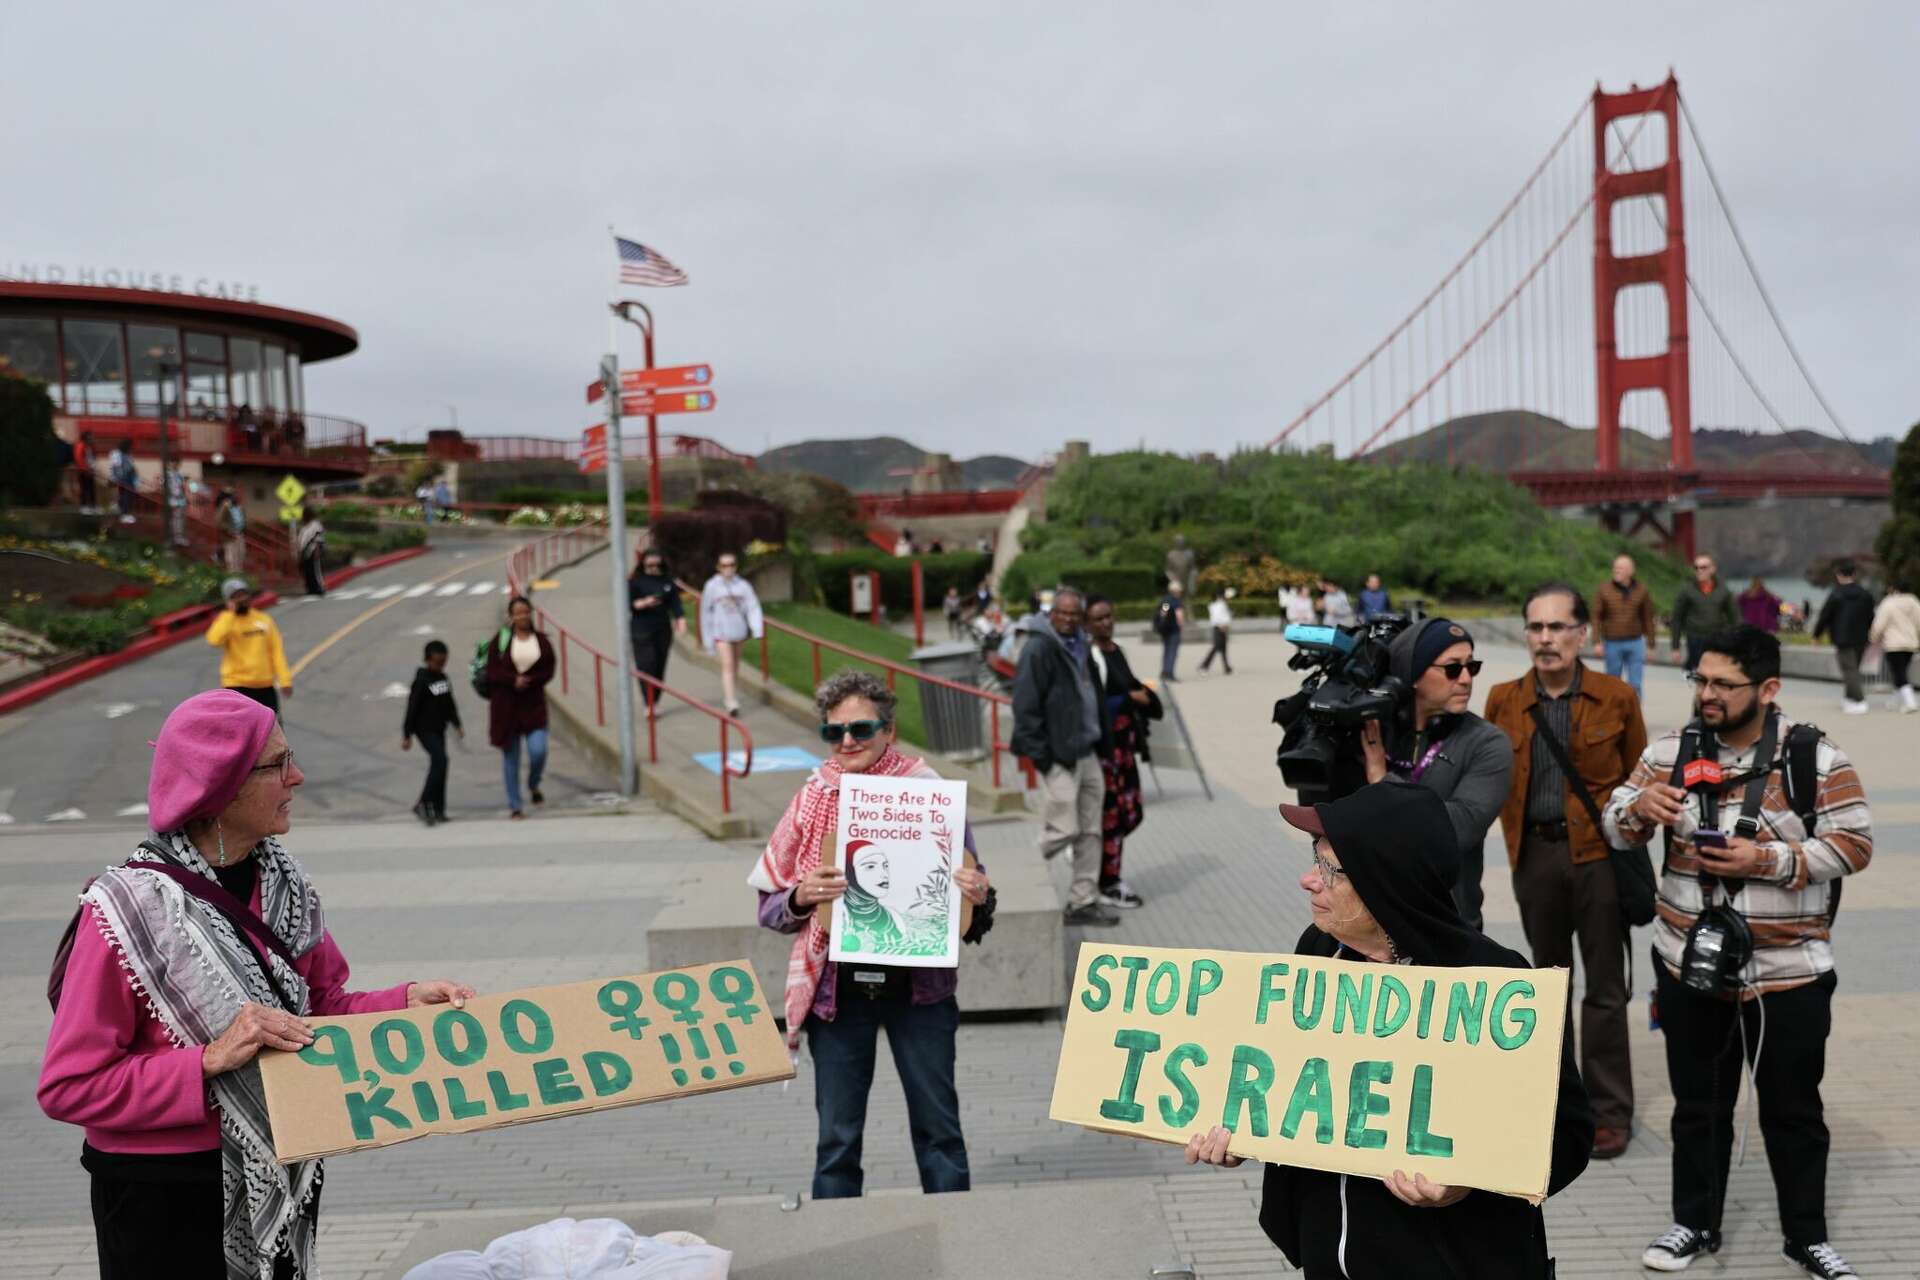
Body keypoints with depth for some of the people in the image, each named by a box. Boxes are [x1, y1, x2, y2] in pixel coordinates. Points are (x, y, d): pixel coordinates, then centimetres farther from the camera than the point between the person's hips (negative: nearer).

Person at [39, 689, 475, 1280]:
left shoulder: (282, 880, -1)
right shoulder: (127, 908, -20)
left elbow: (322, 1007, 9)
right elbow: (68, 1087, -18)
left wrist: (406, 1001, -8)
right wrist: (210, 1060, -27)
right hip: (165, 1195, -6)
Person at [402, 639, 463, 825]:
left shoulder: (444, 678, 9)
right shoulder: (421, 681, -13)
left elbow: (449, 705, 20)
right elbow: (412, 708, -13)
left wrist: (457, 724, 18)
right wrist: (407, 735, -13)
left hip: (439, 729, 8)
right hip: (425, 729, -8)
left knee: (438, 765, 9)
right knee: (440, 760, -19)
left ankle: (437, 810, 15)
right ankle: (422, 804, -12)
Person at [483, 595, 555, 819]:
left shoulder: (542, 641, 3)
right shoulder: (500, 641, -1)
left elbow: (548, 671, 1)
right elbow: (492, 671, -5)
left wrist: (529, 680, -15)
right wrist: (514, 680, -20)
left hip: (534, 704, 1)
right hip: (506, 706, -1)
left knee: (538, 750, -13)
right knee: (510, 756, 6)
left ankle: (533, 784, 21)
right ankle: (514, 805, 18)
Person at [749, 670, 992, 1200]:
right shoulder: (811, 801, 1)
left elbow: (967, 887, 5)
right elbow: (769, 906, 6)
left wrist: (979, 898, -17)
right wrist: (801, 897, -16)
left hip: (919, 983, -1)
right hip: (837, 989, 1)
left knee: (939, 1128, 10)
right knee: (838, 1137, 8)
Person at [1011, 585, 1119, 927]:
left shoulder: (1080, 647, 15)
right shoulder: (1039, 649, -13)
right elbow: (1026, 705, -16)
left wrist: (1103, 741, 16)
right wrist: (1039, 754, -19)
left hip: (1086, 752, 9)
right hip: (1058, 757, -9)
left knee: (1090, 832, 11)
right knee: (1064, 830, -8)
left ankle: (1083, 901, 19)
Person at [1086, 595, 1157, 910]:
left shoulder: (1117, 651, 12)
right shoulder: (1089, 657, -16)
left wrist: (1144, 696, 3)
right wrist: (1130, 699, -13)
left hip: (1124, 740, 9)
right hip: (1103, 743, -9)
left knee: (1132, 810, 13)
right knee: (1112, 813, -1)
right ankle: (1109, 885, 11)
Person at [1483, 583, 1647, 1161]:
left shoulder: (1617, 698, -3)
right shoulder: (1503, 700, 2)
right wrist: (1517, 839, 7)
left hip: (1599, 855, -2)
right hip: (1534, 854, 2)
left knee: (1605, 988, 3)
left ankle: (1610, 1111, 14)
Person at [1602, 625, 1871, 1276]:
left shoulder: (1816, 760, -8)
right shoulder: (1671, 751, -1)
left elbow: (1854, 845, -9)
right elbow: (1616, 827, 3)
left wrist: (1769, 859, -22)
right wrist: (1639, 807, -20)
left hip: (1788, 976, -2)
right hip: (1690, 966, 2)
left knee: (1793, 1111, 13)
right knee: (1698, 1105, 15)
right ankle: (1695, 1223, 31)